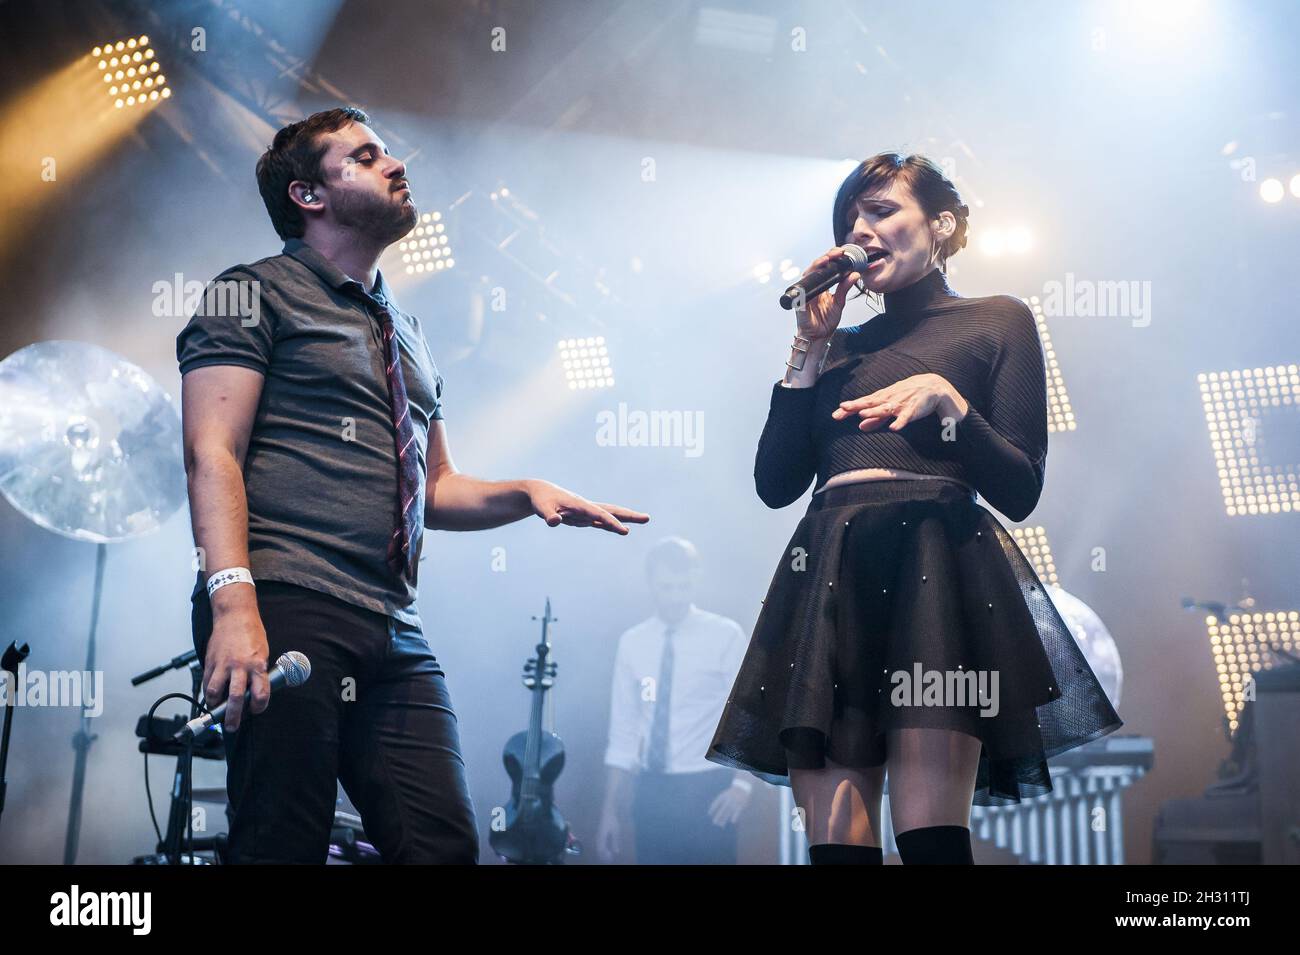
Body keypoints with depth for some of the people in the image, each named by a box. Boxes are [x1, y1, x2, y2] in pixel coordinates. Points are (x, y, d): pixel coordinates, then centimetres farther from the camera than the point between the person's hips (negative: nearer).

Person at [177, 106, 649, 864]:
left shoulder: (406, 331, 26)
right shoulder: (257, 293, 5)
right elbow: (212, 452, -7)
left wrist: (525, 494, 8)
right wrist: (234, 600, -22)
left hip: (396, 631, 7)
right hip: (286, 606, -6)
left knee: (445, 843, -3)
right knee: (284, 845, -8)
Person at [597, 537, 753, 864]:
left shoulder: (725, 635, -4)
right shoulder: (632, 642, 6)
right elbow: (622, 730, 8)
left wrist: (743, 782, -20)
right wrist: (610, 810, 5)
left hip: (707, 789, -3)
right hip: (651, 790, 3)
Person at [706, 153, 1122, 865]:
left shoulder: (997, 320, 14)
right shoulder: (842, 344, 26)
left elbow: (1020, 491, 4)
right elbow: (776, 482, 14)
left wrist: (946, 399, -11)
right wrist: (811, 345, 13)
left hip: (935, 566, -4)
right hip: (830, 578, 4)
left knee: (931, 835, -17)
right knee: (832, 838, -6)